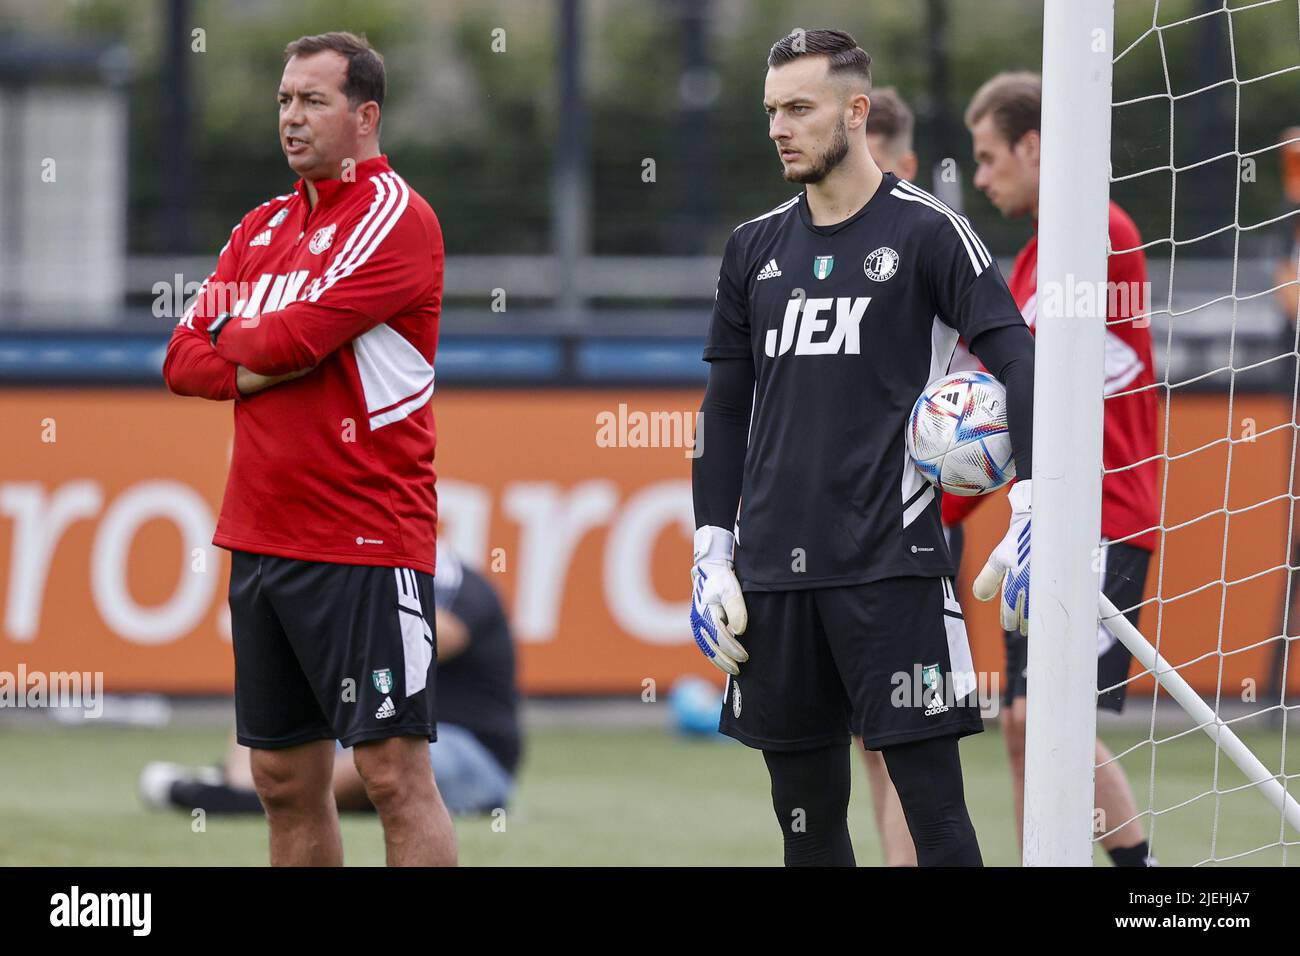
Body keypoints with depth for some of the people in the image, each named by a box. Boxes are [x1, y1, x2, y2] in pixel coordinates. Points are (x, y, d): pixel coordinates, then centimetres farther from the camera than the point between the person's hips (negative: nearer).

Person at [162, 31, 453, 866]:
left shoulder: (396, 216, -8)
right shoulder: (262, 227, 16)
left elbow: (297, 335, -18)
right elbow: (185, 358, 11)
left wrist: (235, 339, 3)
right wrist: (252, 369, -9)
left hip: (365, 539, -8)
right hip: (260, 538, 8)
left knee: (395, 774, -9)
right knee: (286, 780, 9)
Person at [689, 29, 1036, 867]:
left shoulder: (928, 232, -3)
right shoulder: (756, 247, 13)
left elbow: (1016, 360, -8)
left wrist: (1032, 517, -17)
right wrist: (711, 553, 13)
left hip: (891, 568, -5)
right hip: (774, 570, 5)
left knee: (931, 795, -8)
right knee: (805, 806, 7)